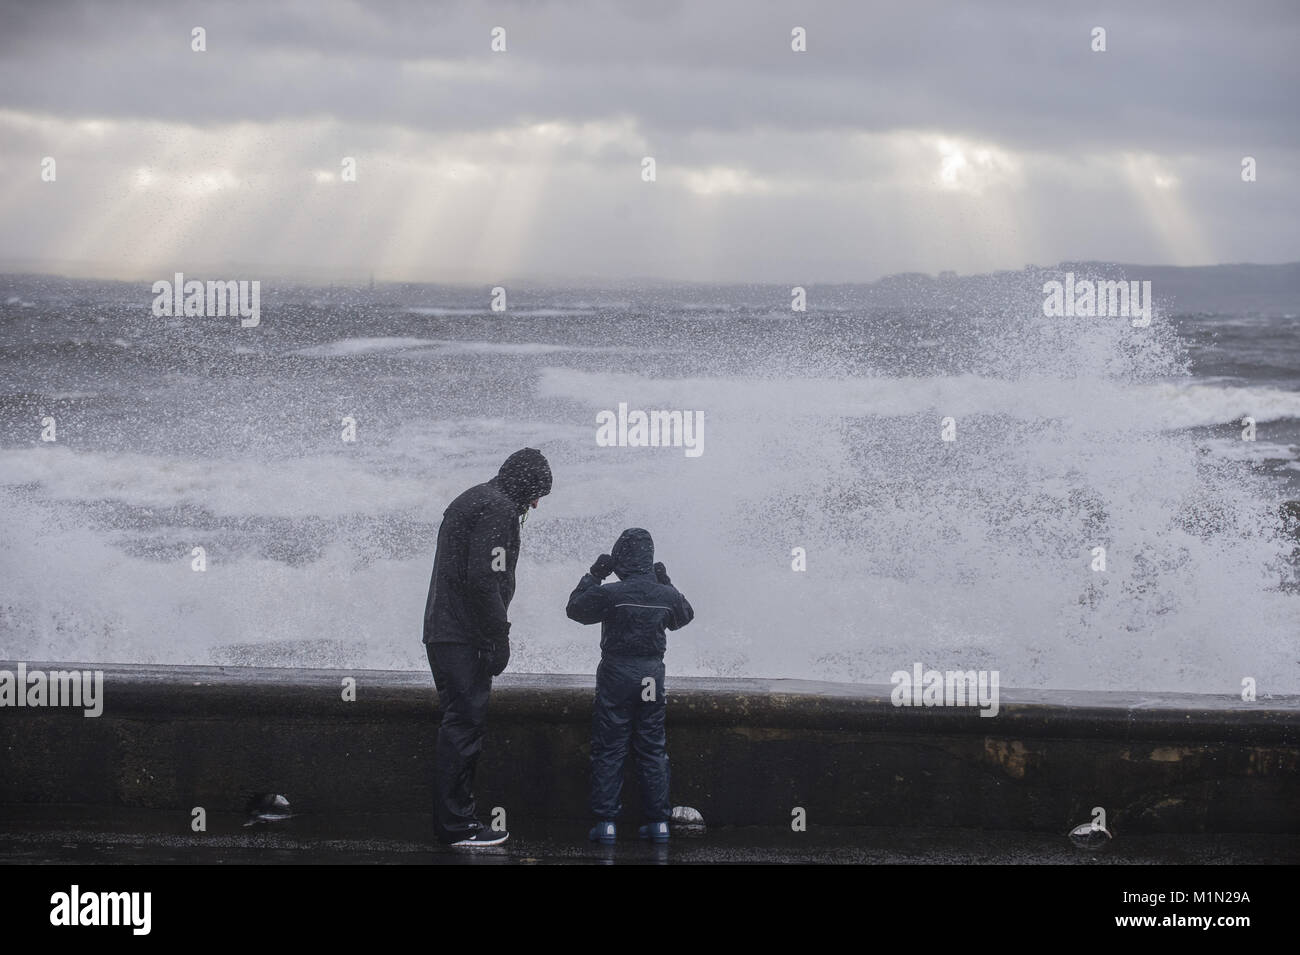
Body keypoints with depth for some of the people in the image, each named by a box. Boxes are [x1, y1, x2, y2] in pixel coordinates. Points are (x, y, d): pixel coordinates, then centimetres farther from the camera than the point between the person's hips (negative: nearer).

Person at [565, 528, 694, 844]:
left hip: (616, 675, -3)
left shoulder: (610, 594, -14)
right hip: (652, 675, 3)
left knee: (608, 750, 2)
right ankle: (658, 821, 11)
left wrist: (593, 575, 7)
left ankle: (605, 821, -1)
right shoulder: (666, 595, -3)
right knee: (652, 750, 11)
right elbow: (685, 616, 18)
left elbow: (575, 608, 1)